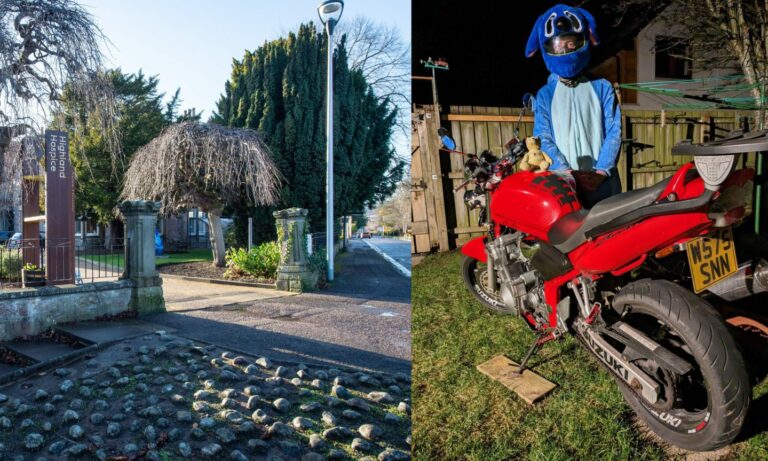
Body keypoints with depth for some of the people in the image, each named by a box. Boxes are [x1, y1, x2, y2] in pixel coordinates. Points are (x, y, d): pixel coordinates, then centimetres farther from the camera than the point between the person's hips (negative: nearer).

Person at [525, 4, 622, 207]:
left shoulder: (602, 88, 13)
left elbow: (613, 131, 5)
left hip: (602, 181, 1)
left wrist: (602, 170, -11)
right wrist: (567, 172, -14)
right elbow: (543, 138, 1)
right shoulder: (545, 95, 11)